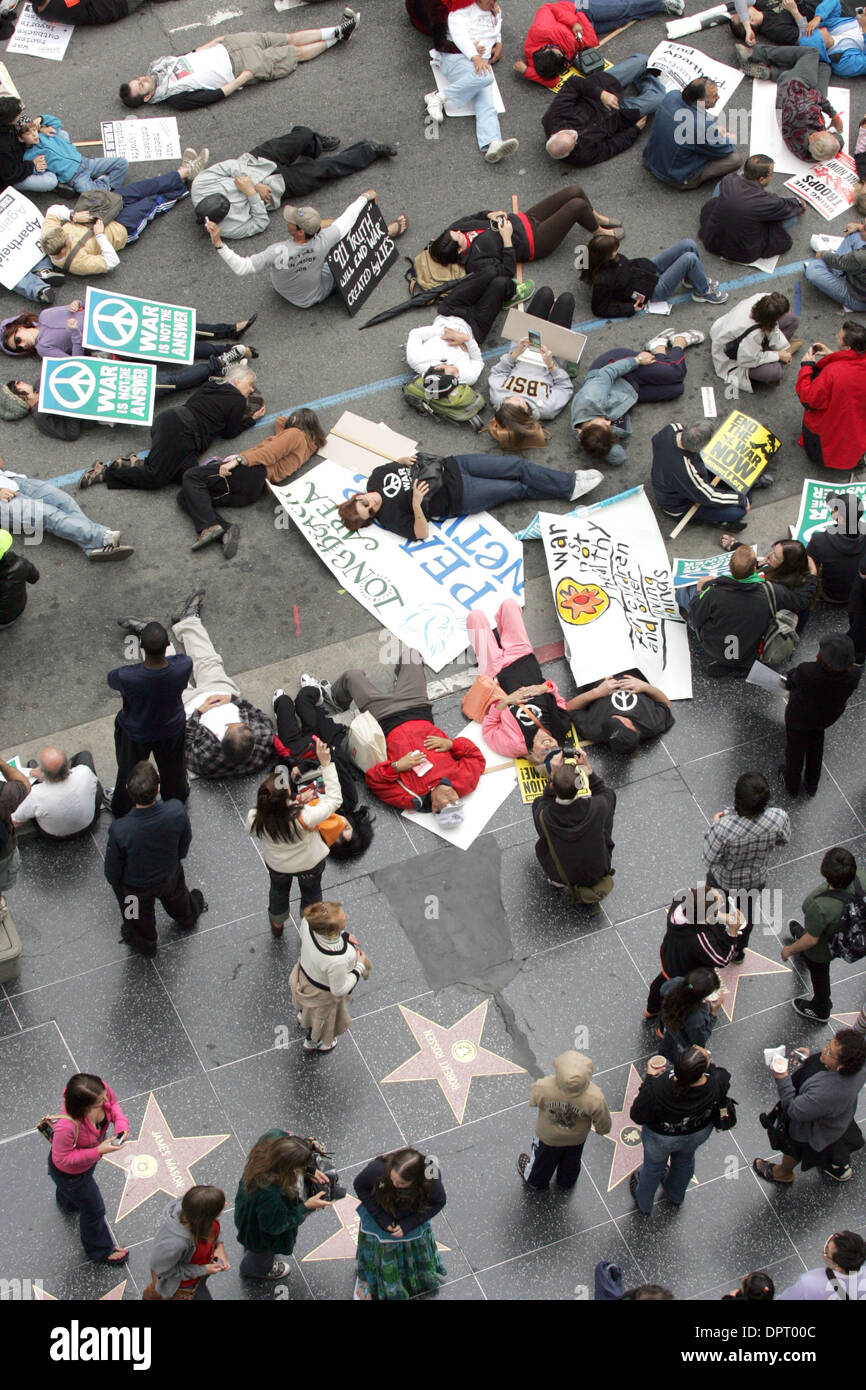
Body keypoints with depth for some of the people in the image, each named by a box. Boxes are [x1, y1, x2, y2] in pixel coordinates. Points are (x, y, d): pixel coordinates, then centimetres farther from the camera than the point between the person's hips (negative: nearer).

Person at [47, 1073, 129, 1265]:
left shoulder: (100, 1089, -34)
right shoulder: (67, 1126, -50)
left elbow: (112, 1102, -8)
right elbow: (62, 1158, -32)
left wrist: (121, 1122, -26)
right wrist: (98, 1152, -38)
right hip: (68, 1172, -6)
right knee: (94, 1209, 20)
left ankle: (67, 1203, 79)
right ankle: (100, 1251, 50)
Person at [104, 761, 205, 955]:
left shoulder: (120, 830, -43)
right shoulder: (177, 812, -36)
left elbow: (112, 871, -23)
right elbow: (185, 842, -12)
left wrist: (115, 883, 2)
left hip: (136, 888, -2)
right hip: (170, 876, 2)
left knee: (140, 924, 33)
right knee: (177, 898, 39)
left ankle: (145, 944, 64)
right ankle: (189, 916, 72)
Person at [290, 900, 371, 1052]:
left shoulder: (308, 923, -34)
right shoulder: (336, 961, -49)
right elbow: (339, 990, -28)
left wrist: (343, 935, -11)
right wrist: (360, 967, -17)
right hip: (323, 994, -5)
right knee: (322, 1019, 33)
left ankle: (303, 1017, 76)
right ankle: (313, 1043, 65)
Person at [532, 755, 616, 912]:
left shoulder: (543, 816, -33)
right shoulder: (596, 808, -34)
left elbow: (544, 800, -4)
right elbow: (607, 794, -6)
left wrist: (553, 776, -14)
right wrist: (589, 769, -8)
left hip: (561, 877, 1)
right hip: (597, 874, -1)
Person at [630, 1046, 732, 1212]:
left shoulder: (658, 1087, -43)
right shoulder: (717, 1083, -37)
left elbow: (638, 1116, -26)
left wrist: (650, 1079, -25)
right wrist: (708, 1065, -15)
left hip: (661, 1139, -2)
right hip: (698, 1133, 3)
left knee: (654, 1165, 29)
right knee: (685, 1161, 35)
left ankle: (643, 1203, 59)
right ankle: (676, 1196, 65)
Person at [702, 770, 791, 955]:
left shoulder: (723, 828, -43)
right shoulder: (779, 819, -34)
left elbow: (710, 860, -25)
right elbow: (785, 840, -11)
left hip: (723, 880, -3)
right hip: (756, 880, 3)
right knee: (746, 912, 33)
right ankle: (738, 951, 58)